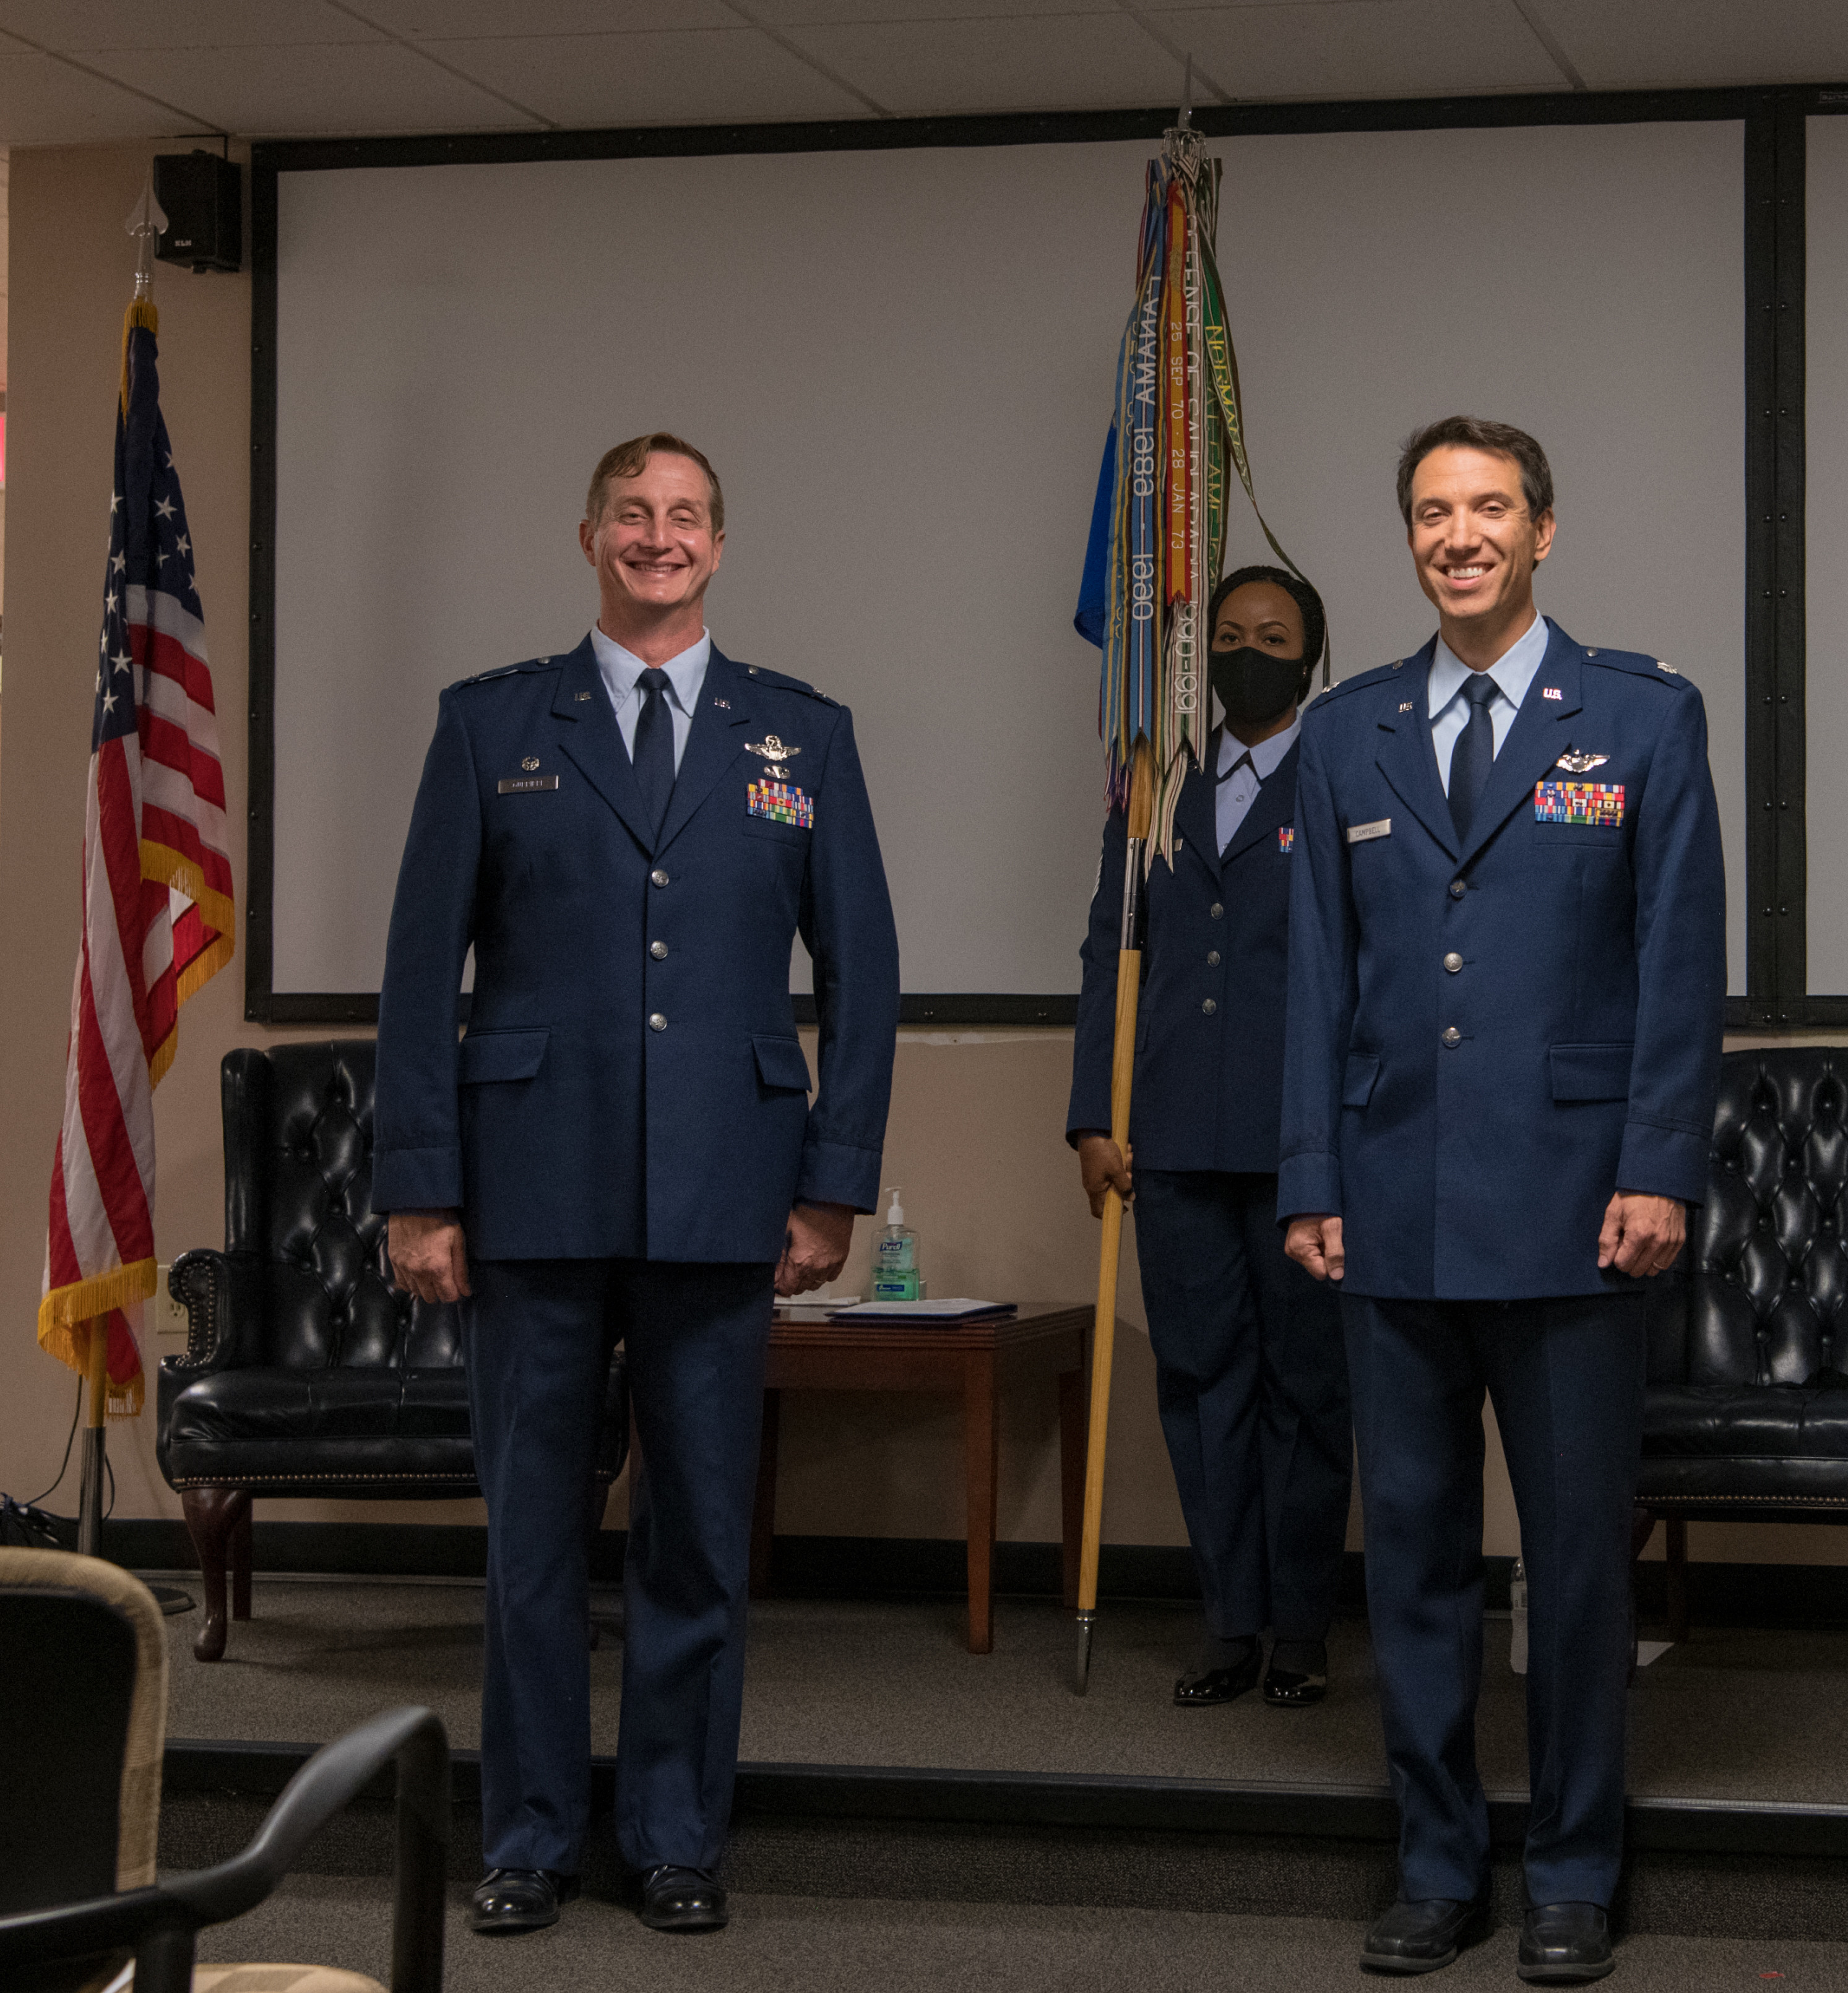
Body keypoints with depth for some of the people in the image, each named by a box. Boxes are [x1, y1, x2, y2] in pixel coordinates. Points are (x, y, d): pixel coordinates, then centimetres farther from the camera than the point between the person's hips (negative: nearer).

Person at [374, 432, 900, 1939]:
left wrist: (836, 1185, 1)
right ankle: (531, 1840, 17)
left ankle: (679, 1840, 18)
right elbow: (423, 966, 4)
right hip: (534, 1191, 0)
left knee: (703, 1532, 6)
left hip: (723, 1196, 1)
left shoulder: (803, 736, 9)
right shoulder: (492, 726, 6)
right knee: (531, 1530, 5)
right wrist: (420, 1191, -2)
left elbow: (860, 970, 8)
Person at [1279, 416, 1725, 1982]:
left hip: (1569, 1206, -3)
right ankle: (1438, 1865, 18)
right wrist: (1313, 1182, 5)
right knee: (1414, 1543, 8)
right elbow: (1322, 971, 10)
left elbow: (1683, 961, -1)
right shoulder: (1349, 734, 11)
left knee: (1581, 1546, 4)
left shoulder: (1644, 717, 2)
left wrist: (1660, 1173, -8)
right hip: (1398, 1208, 3)